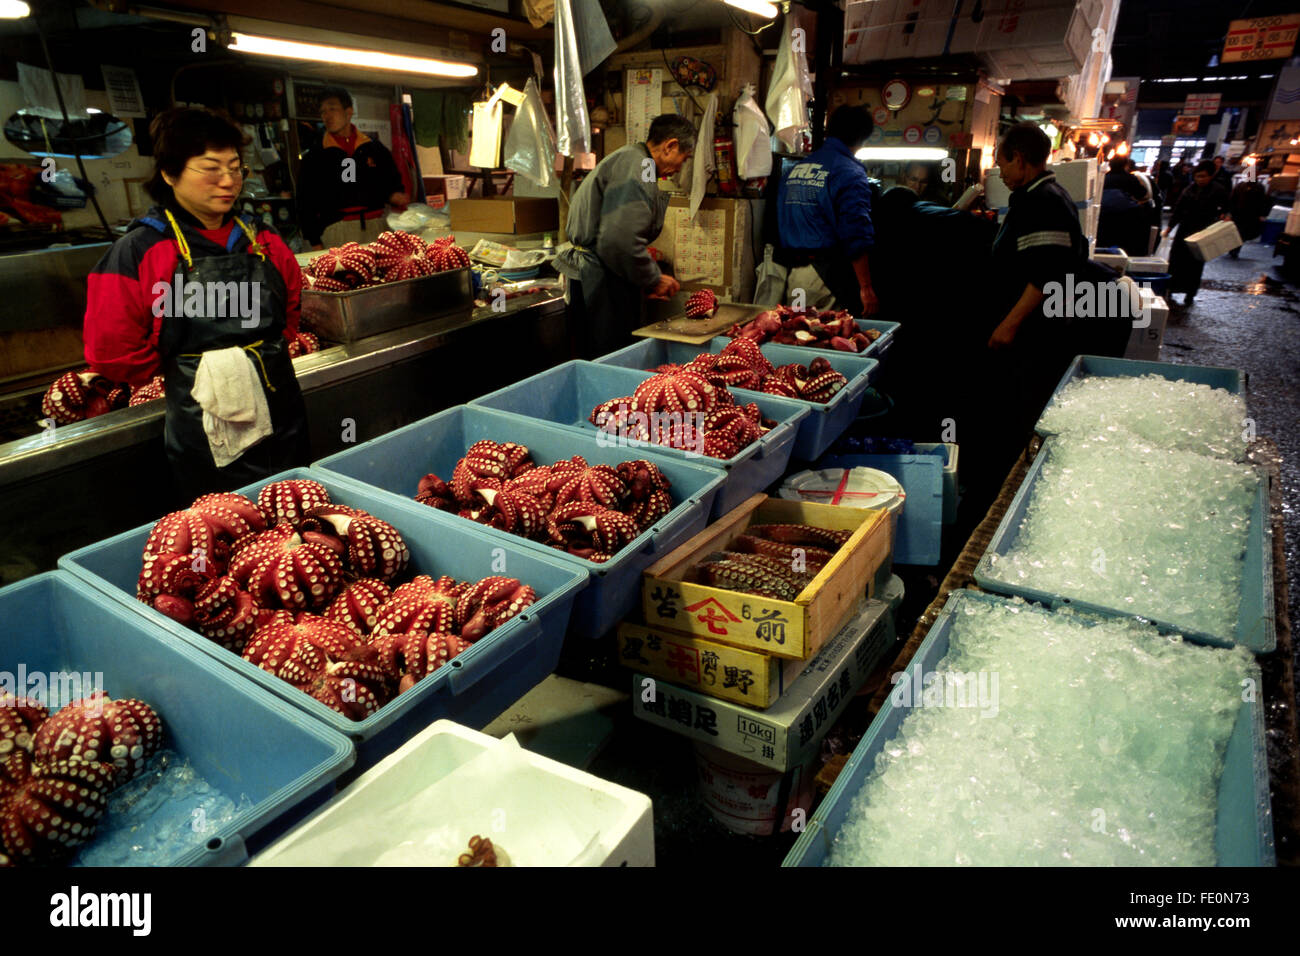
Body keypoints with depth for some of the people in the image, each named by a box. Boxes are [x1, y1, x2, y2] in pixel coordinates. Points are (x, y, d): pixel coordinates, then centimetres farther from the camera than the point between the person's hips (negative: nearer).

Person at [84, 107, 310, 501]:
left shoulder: (262, 240, 6)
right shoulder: (139, 253, -9)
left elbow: (291, 309, 22)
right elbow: (114, 353, -7)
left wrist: (267, 352, 12)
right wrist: (190, 369, 2)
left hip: (284, 420, 5)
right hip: (206, 435, -4)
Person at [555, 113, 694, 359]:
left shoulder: (628, 158, 22)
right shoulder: (636, 168, -13)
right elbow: (621, 240, -24)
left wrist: (650, 278, 18)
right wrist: (653, 279, -10)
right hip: (600, 283, -11)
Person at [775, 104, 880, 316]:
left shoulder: (791, 169, 12)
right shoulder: (850, 173, -9)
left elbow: (779, 222, 15)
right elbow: (856, 236, -16)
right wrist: (866, 288, -14)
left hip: (792, 272, 7)